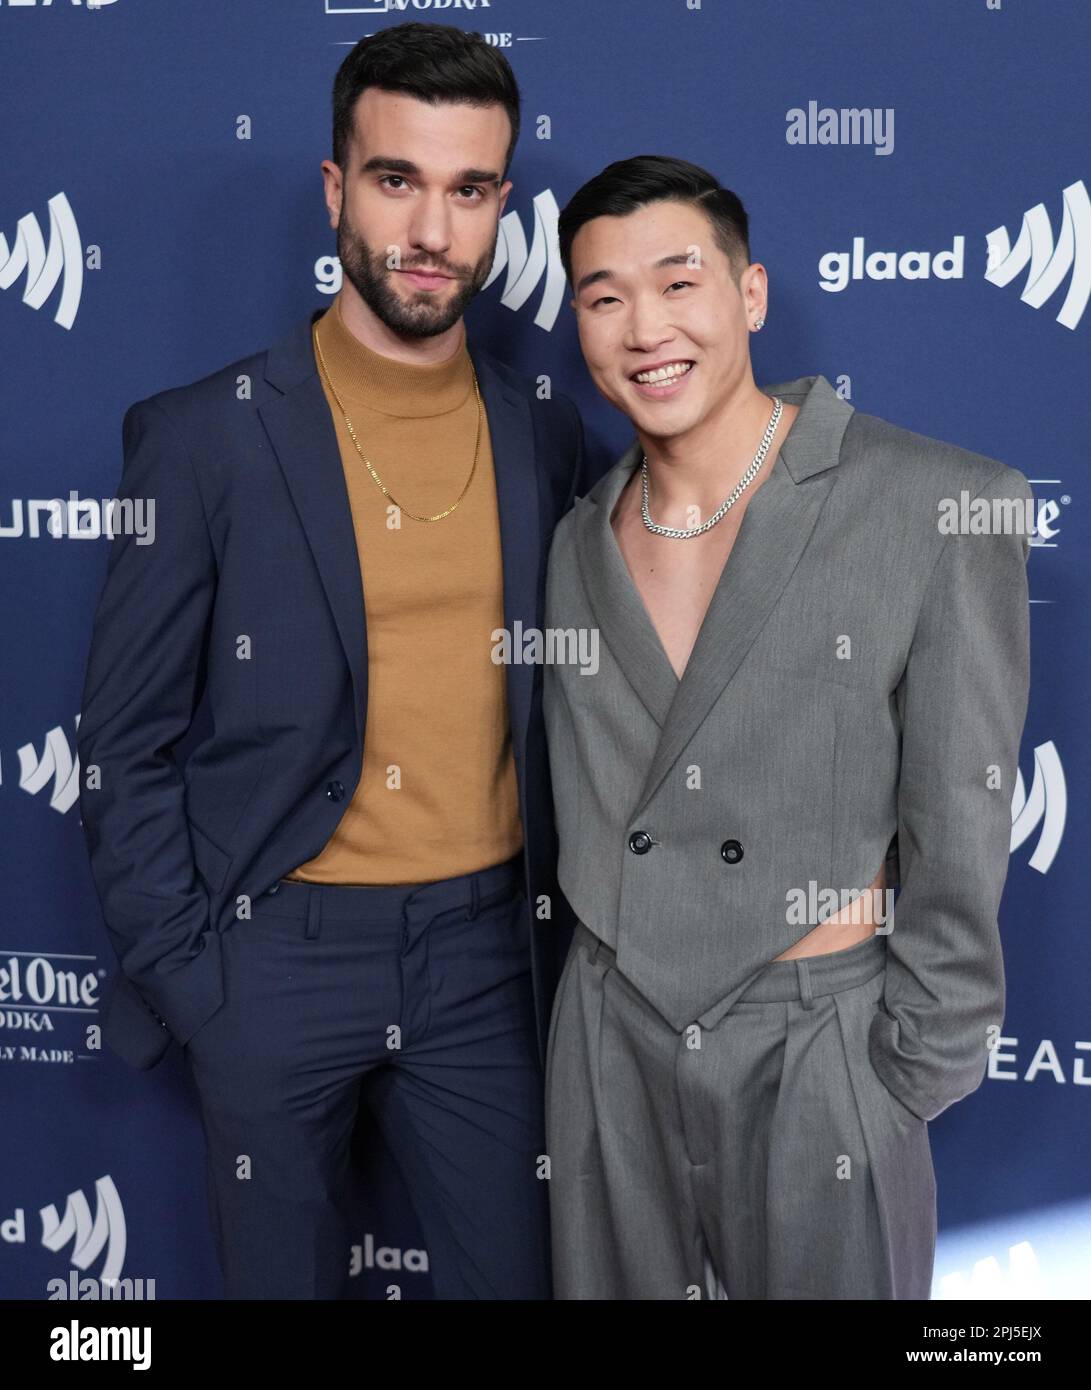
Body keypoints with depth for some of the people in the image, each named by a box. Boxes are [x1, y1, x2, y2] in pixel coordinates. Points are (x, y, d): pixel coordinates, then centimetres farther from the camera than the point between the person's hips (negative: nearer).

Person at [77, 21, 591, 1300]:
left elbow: (559, 700, 10)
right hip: (276, 956, -2)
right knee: (282, 1275, 15)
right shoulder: (205, 435, -7)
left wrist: (560, 928, 4)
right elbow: (121, 744, -4)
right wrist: (180, 968, -7)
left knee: (510, 1271, 13)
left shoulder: (547, 435, 2)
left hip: (484, 954, 2)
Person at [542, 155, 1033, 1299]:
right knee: (619, 1287, 19)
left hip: (819, 1043, -4)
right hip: (608, 1035, 4)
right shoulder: (579, 540, 4)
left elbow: (958, 831, -9)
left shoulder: (941, 507, -12)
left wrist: (922, 1071, -7)